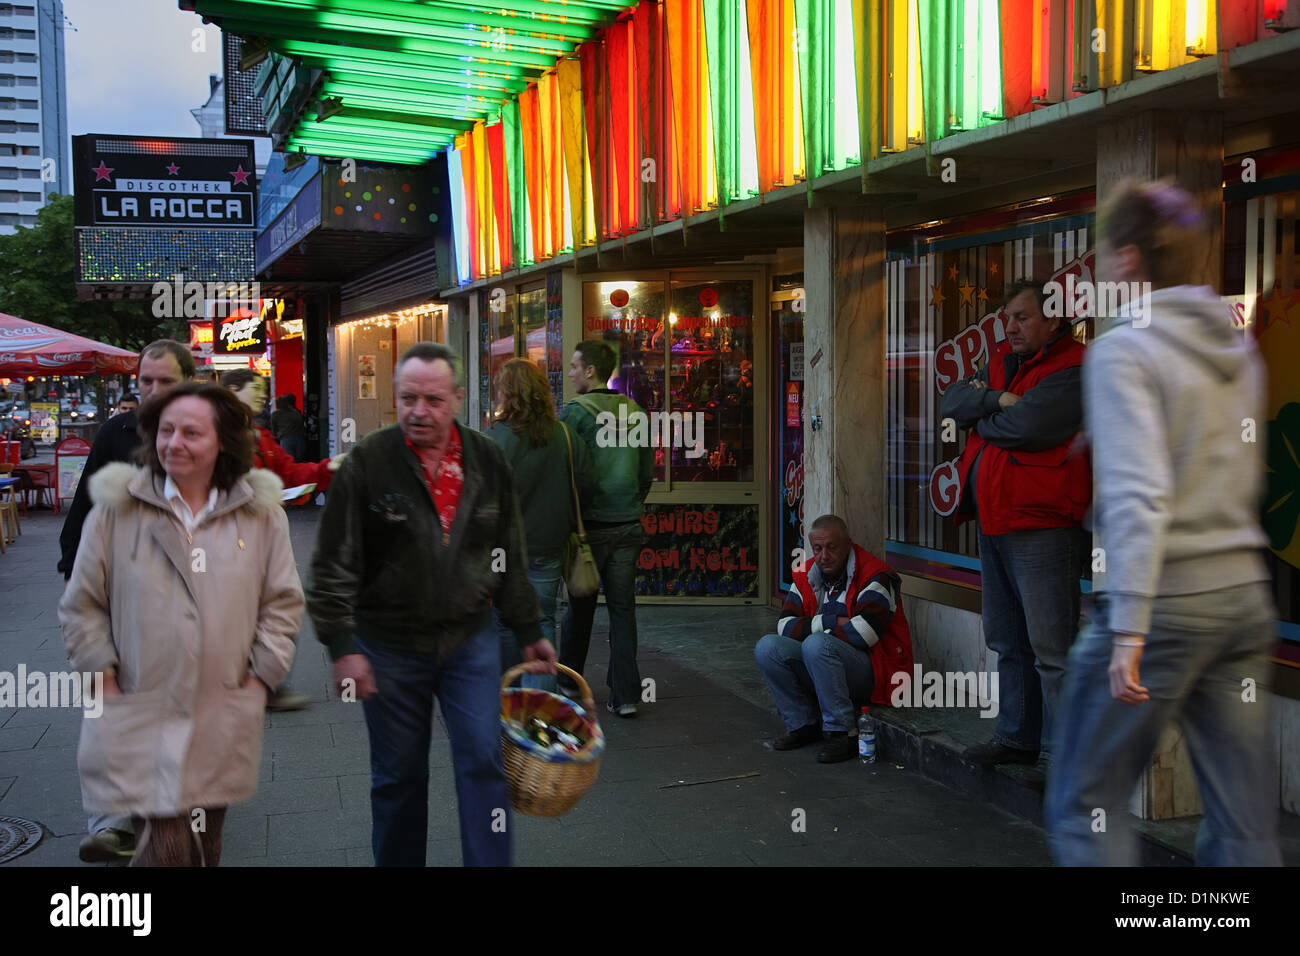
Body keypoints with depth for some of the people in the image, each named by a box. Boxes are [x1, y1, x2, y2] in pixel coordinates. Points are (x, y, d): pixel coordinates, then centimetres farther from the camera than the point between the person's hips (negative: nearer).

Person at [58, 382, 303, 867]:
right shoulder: (116, 509, -2)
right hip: (139, 721, -2)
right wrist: (105, 677, -2)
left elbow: (283, 603, 8)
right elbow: (82, 606, 5)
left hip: (224, 721, 2)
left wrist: (260, 675, 1)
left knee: (205, 846, 16)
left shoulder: (261, 514, 2)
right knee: (164, 848, -10)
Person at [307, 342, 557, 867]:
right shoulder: (369, 461, -10)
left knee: (484, 763, -2)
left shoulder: (488, 461, 0)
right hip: (390, 647, -2)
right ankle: (397, 861, 31)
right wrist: (342, 646, -14)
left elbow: (510, 557, 10)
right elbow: (334, 564, -9)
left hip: (470, 641, 2)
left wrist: (528, 631, 13)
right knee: (398, 777, 11)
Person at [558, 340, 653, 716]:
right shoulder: (634, 411, 6)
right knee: (622, 608, 5)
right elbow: (648, 471, 11)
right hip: (628, 526, 4)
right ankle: (625, 694, 3)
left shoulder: (577, 410, -9)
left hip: (589, 525, -3)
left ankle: (569, 682, 26)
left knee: (580, 606, 11)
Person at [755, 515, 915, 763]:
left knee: (816, 645, -34)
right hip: (821, 661, 7)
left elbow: (863, 633, -23)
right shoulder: (807, 576, 10)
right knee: (767, 647, -14)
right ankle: (803, 724, -2)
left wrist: (816, 631, -11)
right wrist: (832, 622, -13)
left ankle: (842, 733, -23)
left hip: (874, 671, -6)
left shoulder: (874, 576, -10)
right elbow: (785, 626, 0)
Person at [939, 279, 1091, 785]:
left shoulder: (1073, 372, -11)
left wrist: (981, 419, -3)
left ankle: (1060, 752, 3)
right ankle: (1016, 737, 28)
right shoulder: (1000, 366, 18)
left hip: (1041, 528, -9)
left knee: (1050, 646, -5)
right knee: (1008, 643, 17)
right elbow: (951, 401, 6)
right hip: (994, 523, 9)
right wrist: (997, 401, -11)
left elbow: (1023, 426, -22)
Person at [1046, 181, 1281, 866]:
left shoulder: (1123, 350, -11)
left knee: (1084, 806, 6)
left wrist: (1130, 629, -23)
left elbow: (1140, 492, -21)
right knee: (1245, 827, 10)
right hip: (1244, 594, 7)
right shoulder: (1239, 347, 12)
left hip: (1165, 599, -7)